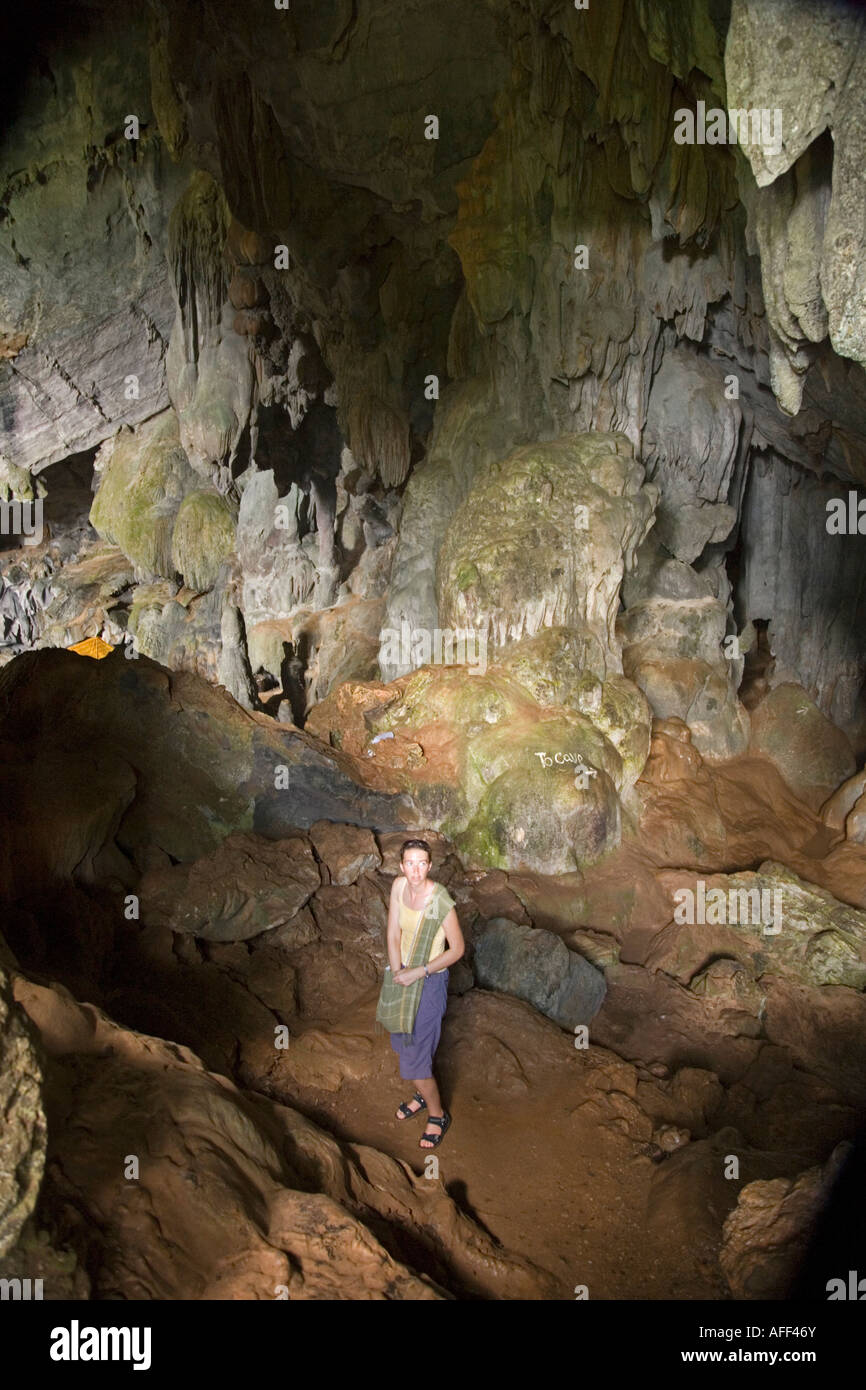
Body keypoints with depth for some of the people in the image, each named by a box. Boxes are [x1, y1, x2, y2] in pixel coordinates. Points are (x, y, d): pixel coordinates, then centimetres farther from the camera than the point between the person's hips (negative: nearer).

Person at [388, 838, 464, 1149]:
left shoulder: (441, 901, -27)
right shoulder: (399, 885, -11)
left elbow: (457, 949, -18)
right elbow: (393, 933, -4)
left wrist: (418, 973, -21)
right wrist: (398, 974, -12)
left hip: (430, 980, -6)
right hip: (405, 973, 6)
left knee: (415, 1056, -1)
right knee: (402, 1041, 23)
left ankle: (437, 1114, 24)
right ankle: (423, 1093, 49)